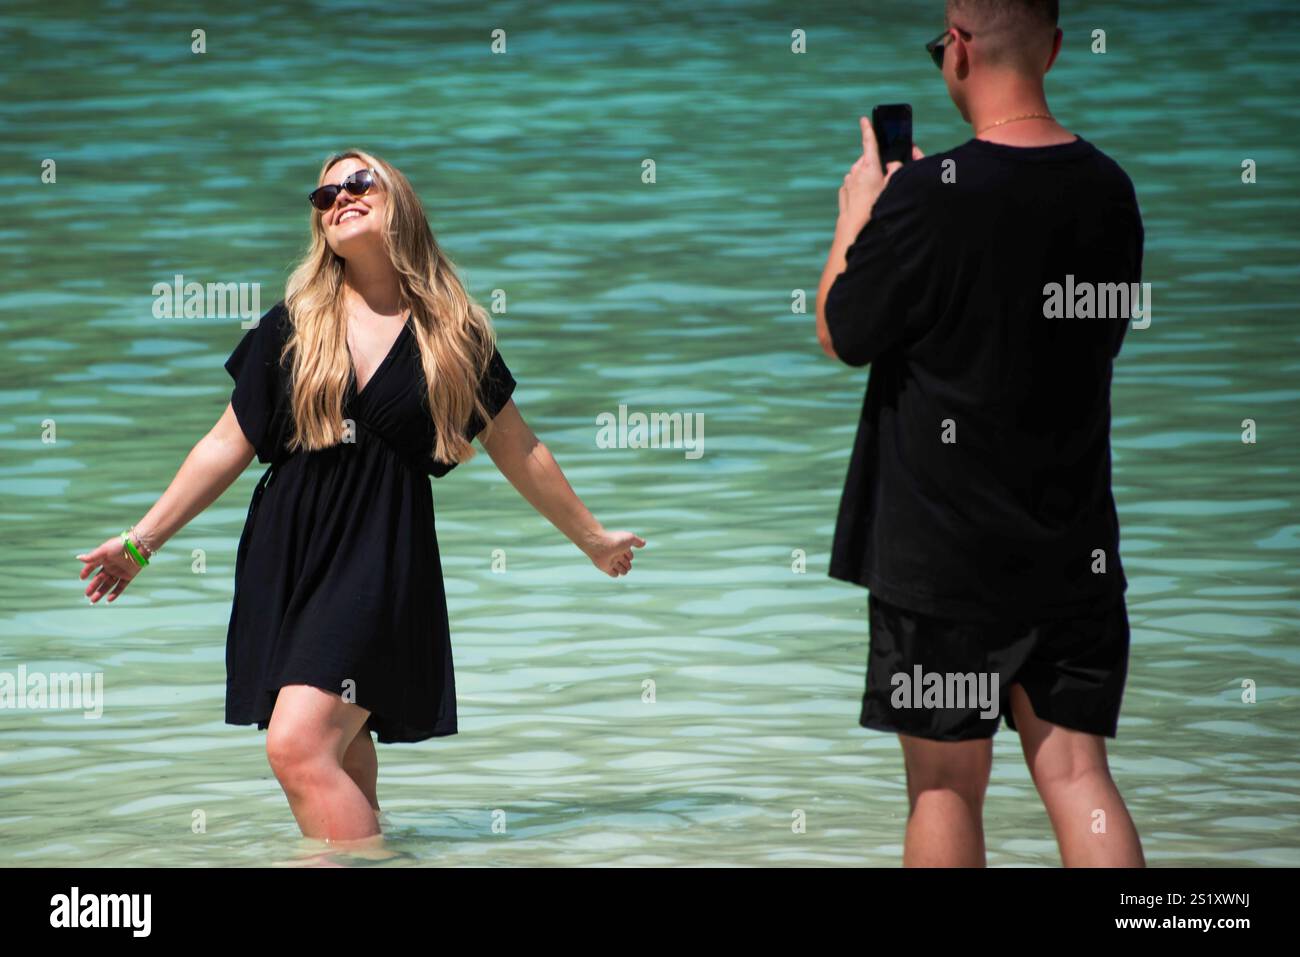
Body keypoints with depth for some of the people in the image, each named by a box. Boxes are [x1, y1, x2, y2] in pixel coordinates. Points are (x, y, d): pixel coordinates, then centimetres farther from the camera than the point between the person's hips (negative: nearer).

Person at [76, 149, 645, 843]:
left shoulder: (454, 335, 5)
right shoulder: (293, 325, 10)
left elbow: (518, 452, 15)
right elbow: (227, 445, 13)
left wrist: (592, 538, 22)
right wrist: (142, 541, 10)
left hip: (383, 557, -3)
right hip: (286, 553, 4)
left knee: (299, 747, -22)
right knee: (343, 777, 5)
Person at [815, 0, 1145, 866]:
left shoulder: (927, 198, -17)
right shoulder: (1108, 189, 1)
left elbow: (841, 335, -5)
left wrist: (857, 211, 11)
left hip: (944, 550, -5)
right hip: (1078, 549, 5)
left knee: (946, 786, 7)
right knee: (1078, 775, 7)